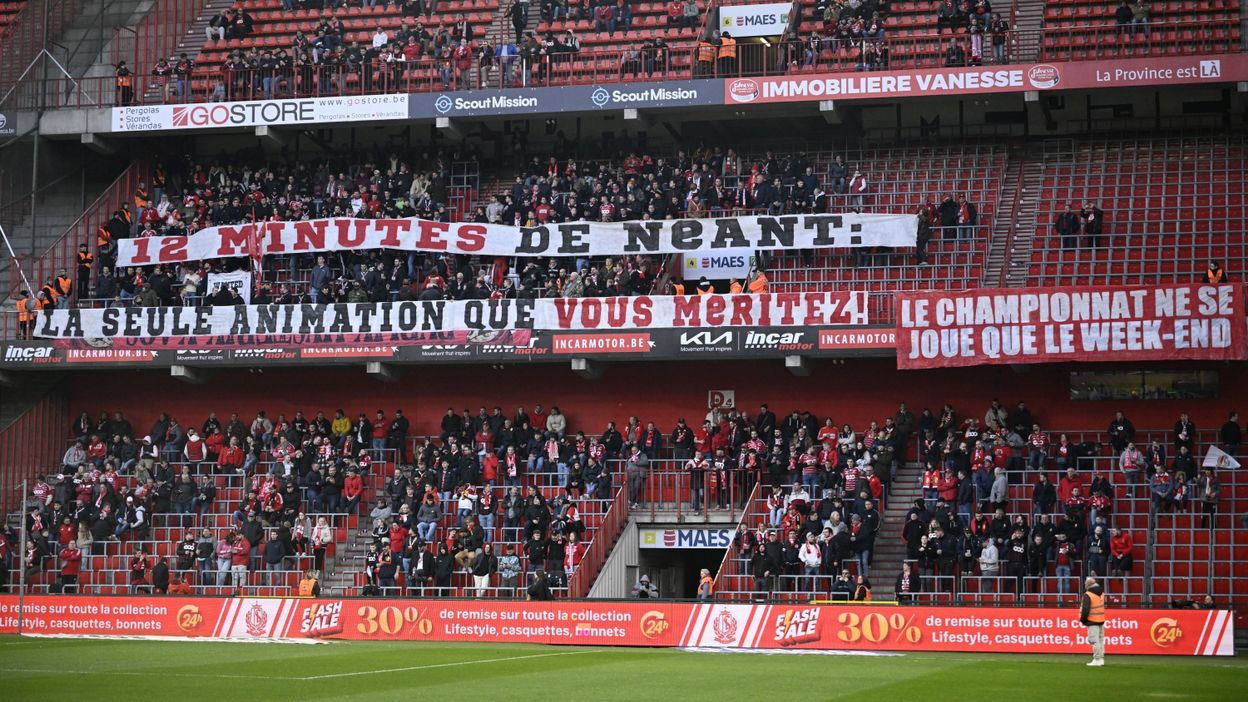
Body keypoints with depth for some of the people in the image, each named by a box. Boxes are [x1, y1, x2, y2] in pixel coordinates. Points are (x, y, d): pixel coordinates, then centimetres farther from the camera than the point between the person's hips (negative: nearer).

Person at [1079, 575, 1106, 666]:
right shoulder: (1101, 592, 9)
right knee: (1100, 640, 14)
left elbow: (1085, 609, -17)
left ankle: (1097, 660, -8)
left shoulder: (1088, 595, -15)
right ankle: (1101, 659, 19)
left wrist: (1083, 619, -5)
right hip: (1101, 620, 8)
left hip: (1092, 621, -8)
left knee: (1094, 640, -6)